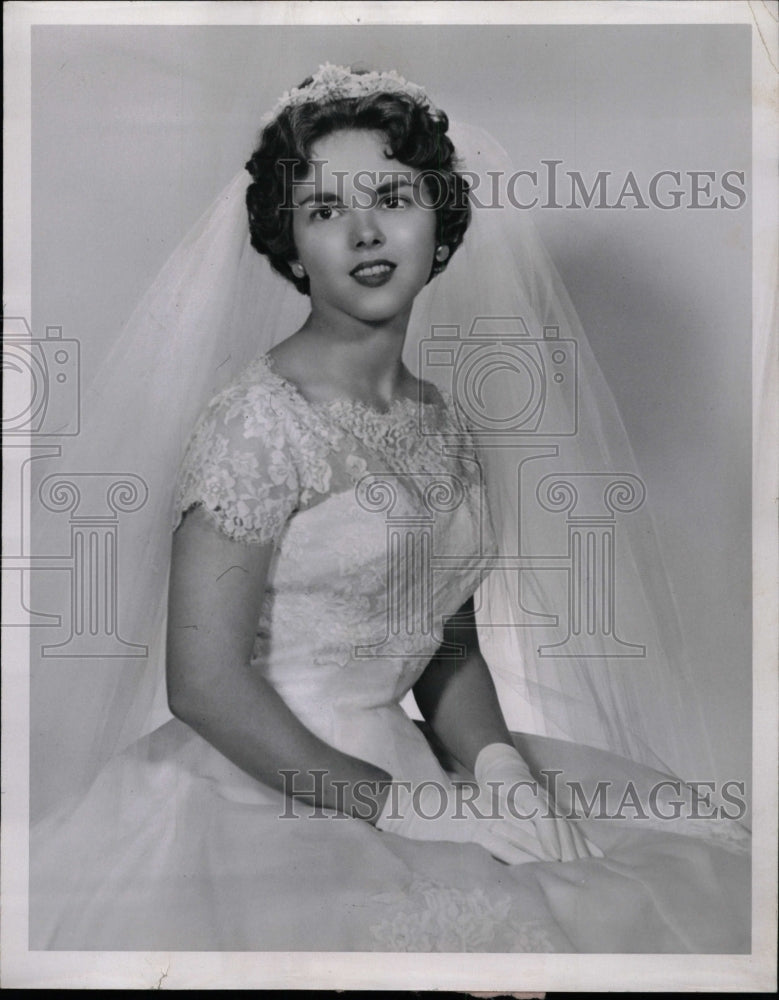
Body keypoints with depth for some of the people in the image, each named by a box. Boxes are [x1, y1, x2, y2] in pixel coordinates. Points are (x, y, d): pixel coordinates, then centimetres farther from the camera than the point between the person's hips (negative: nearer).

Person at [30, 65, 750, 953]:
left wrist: (497, 763, -6)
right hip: (261, 803, -6)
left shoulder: (443, 422, 7)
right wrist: (406, 804, -17)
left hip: (389, 763, 6)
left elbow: (450, 649, 12)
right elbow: (205, 683, -17)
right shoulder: (260, 420, -14)